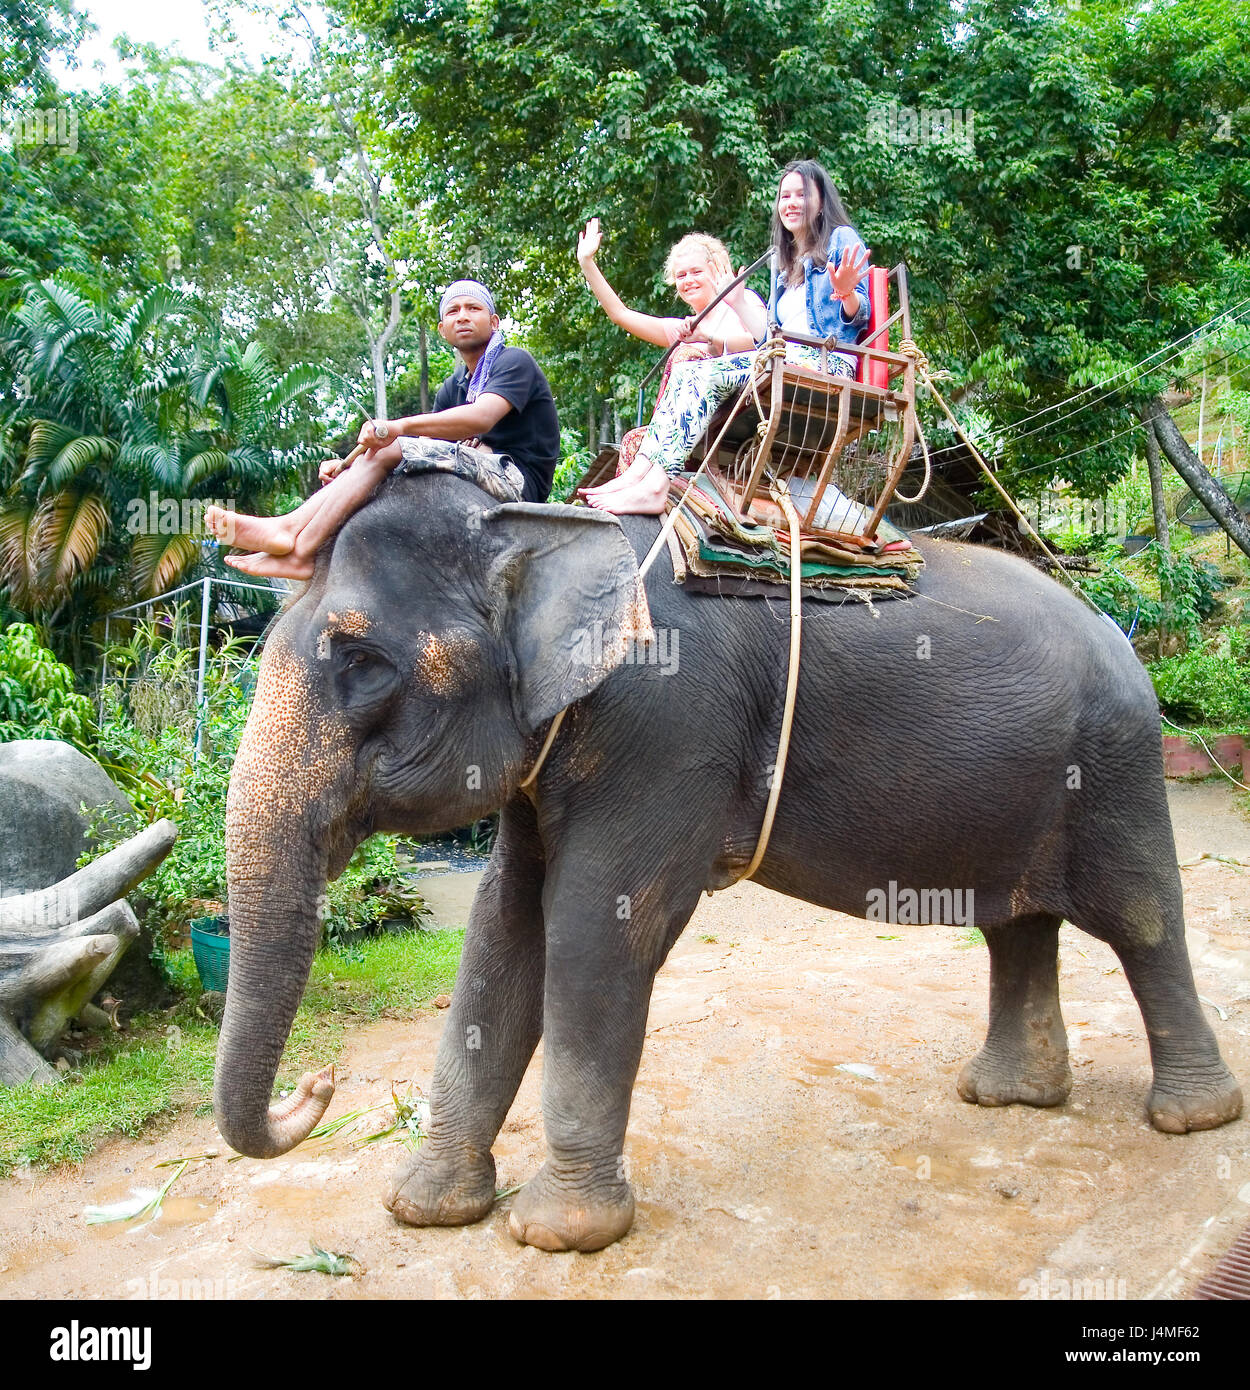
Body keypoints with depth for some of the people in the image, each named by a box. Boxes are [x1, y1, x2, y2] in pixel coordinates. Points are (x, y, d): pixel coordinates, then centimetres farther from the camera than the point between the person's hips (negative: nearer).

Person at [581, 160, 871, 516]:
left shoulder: (841, 240, 10)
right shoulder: (782, 263, 30)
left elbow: (858, 318, -2)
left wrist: (846, 293, -22)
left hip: (827, 361, -7)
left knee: (710, 375, -28)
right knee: (687, 372, -15)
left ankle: (654, 486, -41)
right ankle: (640, 470, -33)